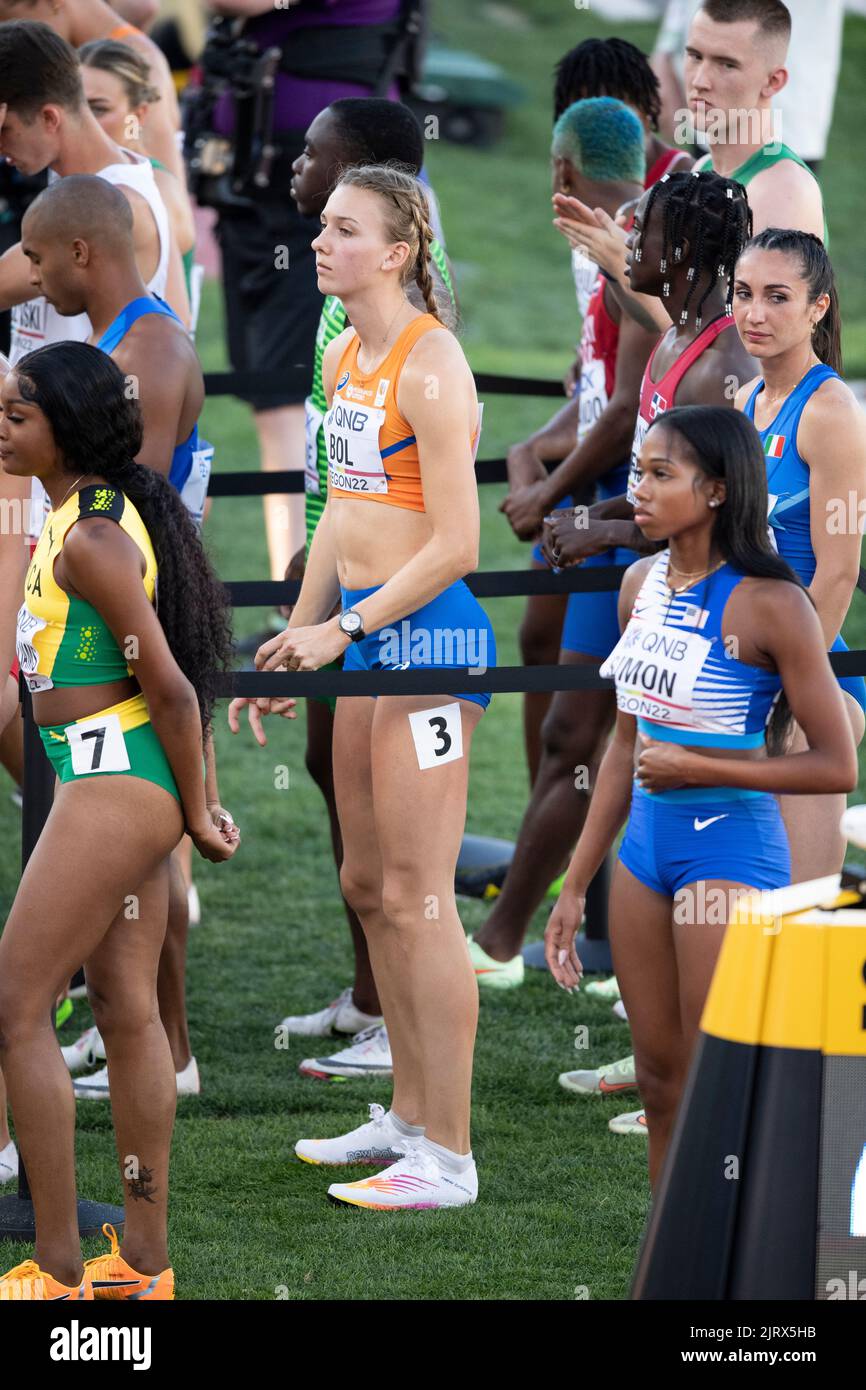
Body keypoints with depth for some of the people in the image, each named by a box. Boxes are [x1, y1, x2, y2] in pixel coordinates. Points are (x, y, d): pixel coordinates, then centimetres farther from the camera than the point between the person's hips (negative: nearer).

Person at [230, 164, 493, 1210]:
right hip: (365, 633, 9)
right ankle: (409, 1117, 25)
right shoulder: (344, 361, 12)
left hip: (427, 634, -9)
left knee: (417, 897, -8)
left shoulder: (431, 365, -15)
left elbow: (455, 547, -17)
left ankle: (447, 1158, -4)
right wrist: (295, 639, 17)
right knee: (368, 888, 14)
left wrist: (341, 631, -16)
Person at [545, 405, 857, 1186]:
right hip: (647, 847, 7)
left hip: (730, 851, -7)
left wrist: (698, 768, -15)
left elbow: (837, 767, -14)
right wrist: (576, 886, 16)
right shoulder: (644, 585, 6)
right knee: (661, 1084, 12)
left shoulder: (767, 604, -15)